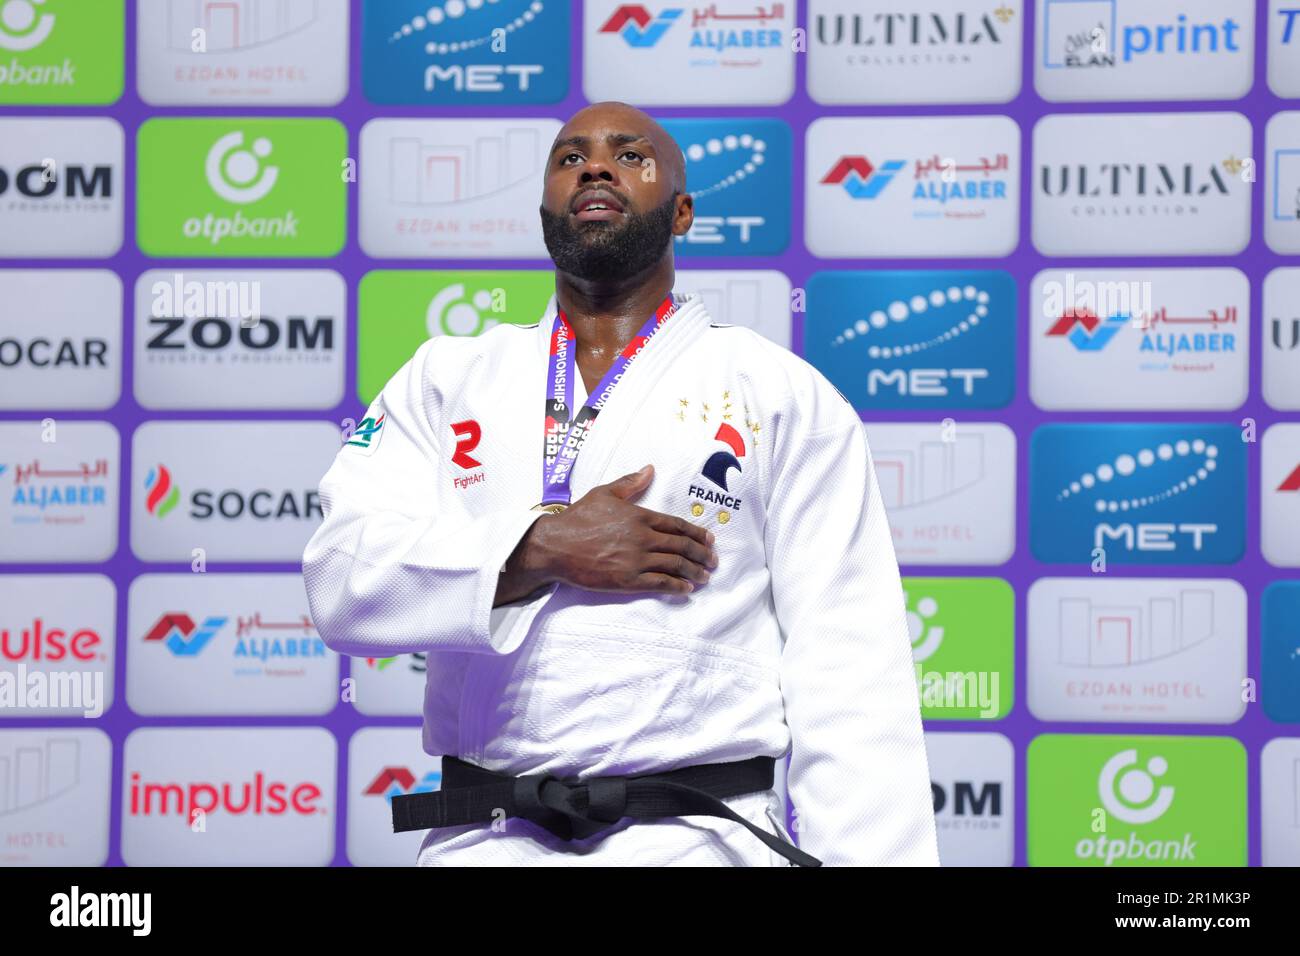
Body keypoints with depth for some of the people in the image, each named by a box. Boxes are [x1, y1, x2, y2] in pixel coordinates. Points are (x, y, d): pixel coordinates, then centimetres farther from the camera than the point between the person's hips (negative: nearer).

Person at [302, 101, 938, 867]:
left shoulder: (784, 396, 4)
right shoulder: (447, 379, 11)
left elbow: (848, 671, -3)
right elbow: (345, 581, -3)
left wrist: (869, 855, -14)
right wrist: (544, 548, -16)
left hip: (698, 836, -2)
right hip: (487, 838, 2)